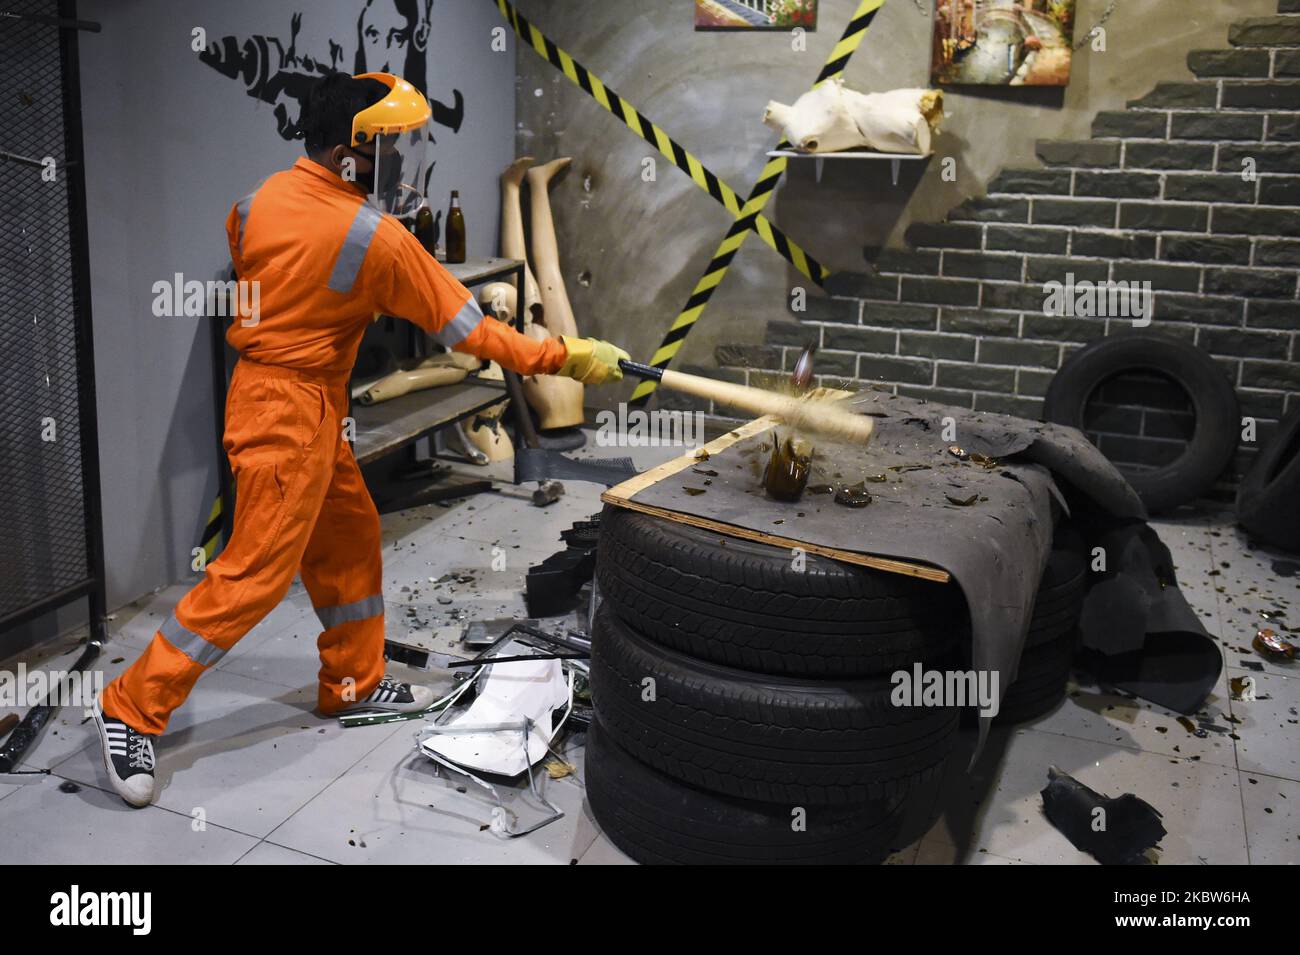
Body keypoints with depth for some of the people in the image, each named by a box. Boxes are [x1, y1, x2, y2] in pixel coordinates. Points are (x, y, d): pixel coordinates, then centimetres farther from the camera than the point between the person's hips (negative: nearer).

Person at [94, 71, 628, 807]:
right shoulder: (375, 237, -20)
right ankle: (134, 708, 9)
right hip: (289, 412, -9)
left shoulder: (266, 197, 1)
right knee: (257, 572, -1)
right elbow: (466, 330, -17)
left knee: (350, 536, 17)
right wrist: (565, 359, -11)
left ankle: (355, 683, 31)